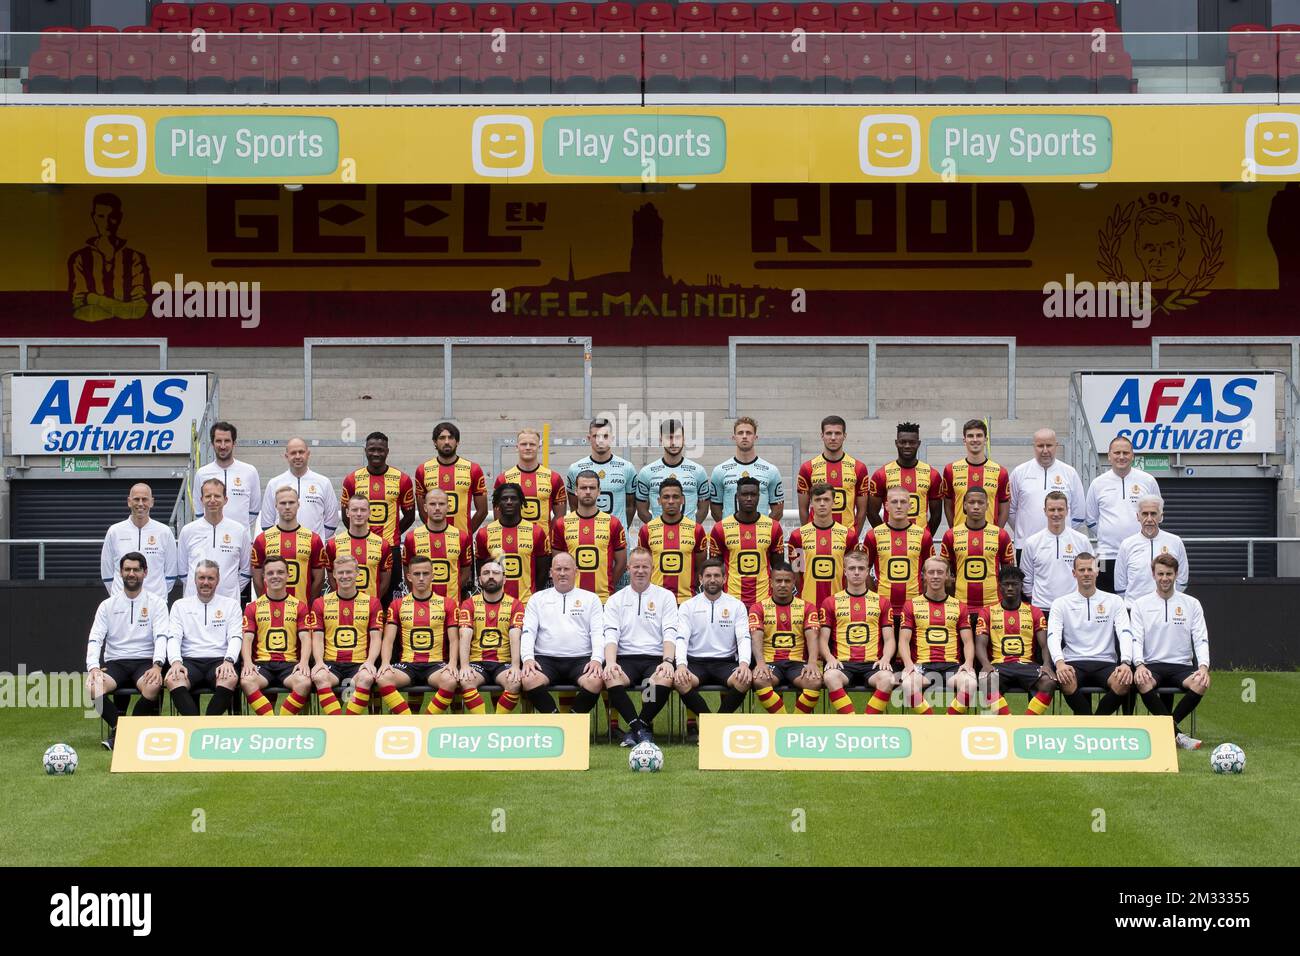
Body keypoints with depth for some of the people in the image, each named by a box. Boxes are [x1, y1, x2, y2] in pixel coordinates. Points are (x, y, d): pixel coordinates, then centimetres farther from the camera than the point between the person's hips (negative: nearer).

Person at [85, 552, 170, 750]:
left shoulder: (156, 603, 6)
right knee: (92, 687, -31)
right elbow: (94, 639, 2)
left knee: (153, 687, -35)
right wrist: (93, 667, -18)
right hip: (115, 662, 1)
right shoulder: (108, 605, 11)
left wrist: (157, 665, -25)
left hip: (145, 662, -1)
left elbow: (161, 637, -6)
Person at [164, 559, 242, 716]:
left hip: (219, 660, 0)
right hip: (190, 660, 1)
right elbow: (174, 637, 6)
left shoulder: (231, 604, 15)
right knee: (173, 679, -34)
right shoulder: (180, 605, 17)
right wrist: (176, 661, -15)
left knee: (230, 678, -37)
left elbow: (235, 637, 4)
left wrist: (228, 661, -17)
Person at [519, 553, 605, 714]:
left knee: (595, 682, -33)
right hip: (546, 658, 1)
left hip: (581, 659, 0)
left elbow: (598, 633, 6)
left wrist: (597, 659, -13)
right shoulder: (538, 598, 18)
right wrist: (527, 658, -11)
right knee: (529, 680, -32)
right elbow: (528, 632, 8)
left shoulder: (590, 598, 16)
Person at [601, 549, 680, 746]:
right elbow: (611, 635, 1)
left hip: (656, 658, -1)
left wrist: (668, 661, -21)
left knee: (664, 679, -35)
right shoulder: (616, 600, 13)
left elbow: (670, 634, -1)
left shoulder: (666, 597, 10)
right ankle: (642, 730, -19)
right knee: (611, 678, -34)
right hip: (626, 658, 1)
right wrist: (610, 662, -20)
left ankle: (636, 729, -12)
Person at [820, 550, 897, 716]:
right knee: (830, 677, -36)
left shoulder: (881, 602, 16)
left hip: (872, 663, 1)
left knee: (887, 679, -34)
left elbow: (889, 639, 13)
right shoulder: (831, 602, 14)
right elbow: (824, 640, 11)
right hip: (843, 663, -1)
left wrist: (885, 659, -8)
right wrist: (830, 658, -10)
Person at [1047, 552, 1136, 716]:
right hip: (1074, 662, -1)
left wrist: (1126, 663, -22)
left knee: (1124, 683, -32)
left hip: (1105, 663, 1)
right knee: (1066, 681, -36)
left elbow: (1125, 634, -2)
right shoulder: (1061, 604, 9)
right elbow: (1053, 636, -4)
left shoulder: (1114, 601, 10)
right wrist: (1059, 662, -26)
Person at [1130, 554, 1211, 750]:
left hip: (1182, 665, 1)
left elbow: (1201, 640, 4)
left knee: (1202, 683, -32)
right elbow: (1136, 639, -1)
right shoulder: (1140, 605, 8)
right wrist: (1139, 665, -21)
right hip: (1152, 665, -1)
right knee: (1143, 682, -37)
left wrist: (1203, 666, -16)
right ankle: (1177, 734, -29)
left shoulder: (1191, 604, 11)